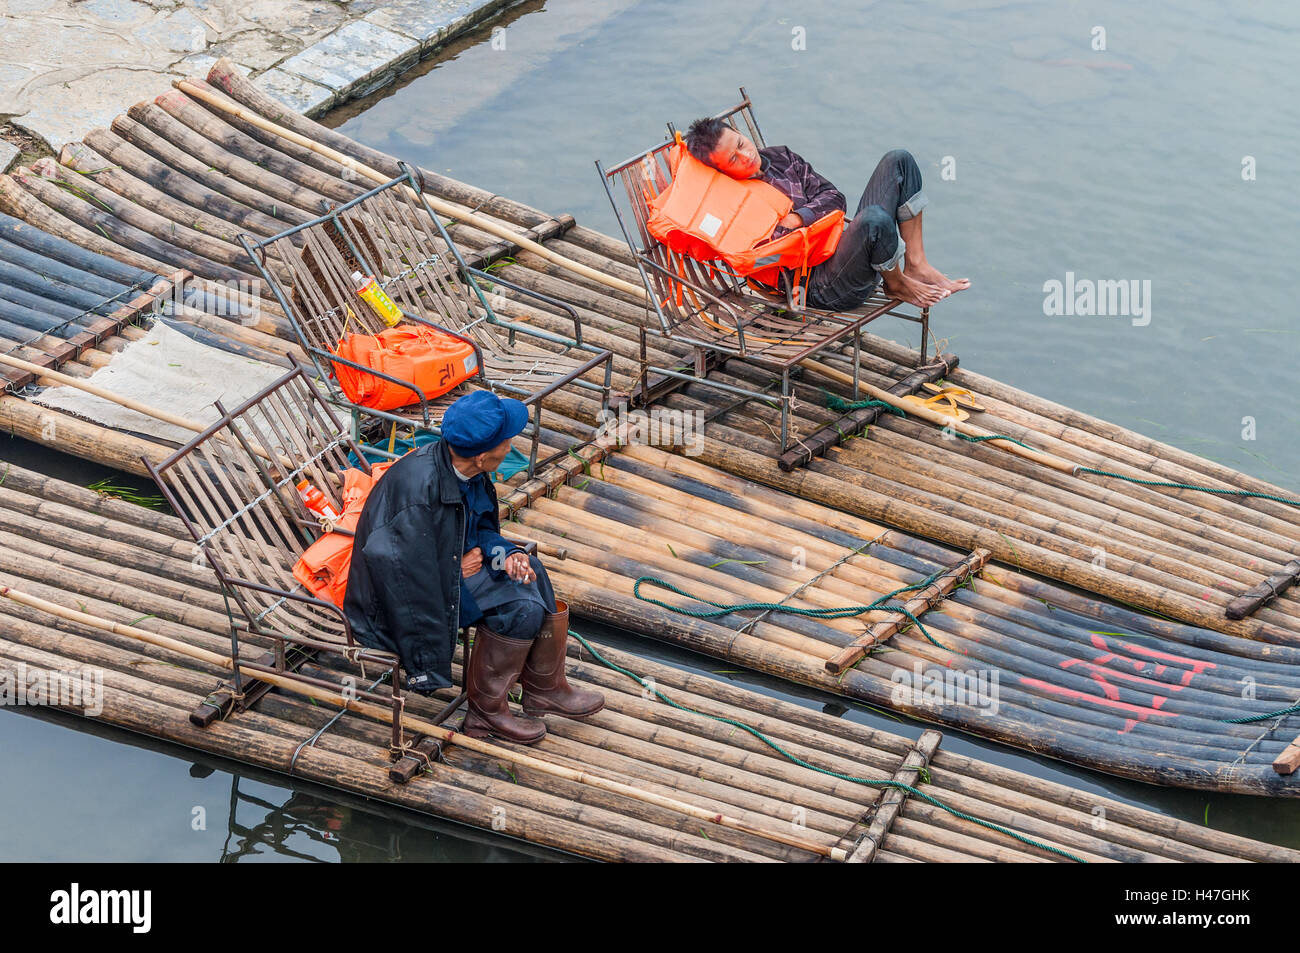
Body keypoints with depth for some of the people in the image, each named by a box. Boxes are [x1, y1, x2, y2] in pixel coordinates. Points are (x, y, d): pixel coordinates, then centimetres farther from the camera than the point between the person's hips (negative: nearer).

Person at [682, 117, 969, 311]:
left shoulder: (779, 156, 14)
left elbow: (833, 196, 9)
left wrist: (797, 218, -7)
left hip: (843, 245, 8)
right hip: (822, 286, -8)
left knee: (898, 160, 2)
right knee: (874, 218, -39)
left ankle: (917, 265, -3)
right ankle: (896, 284, -5)